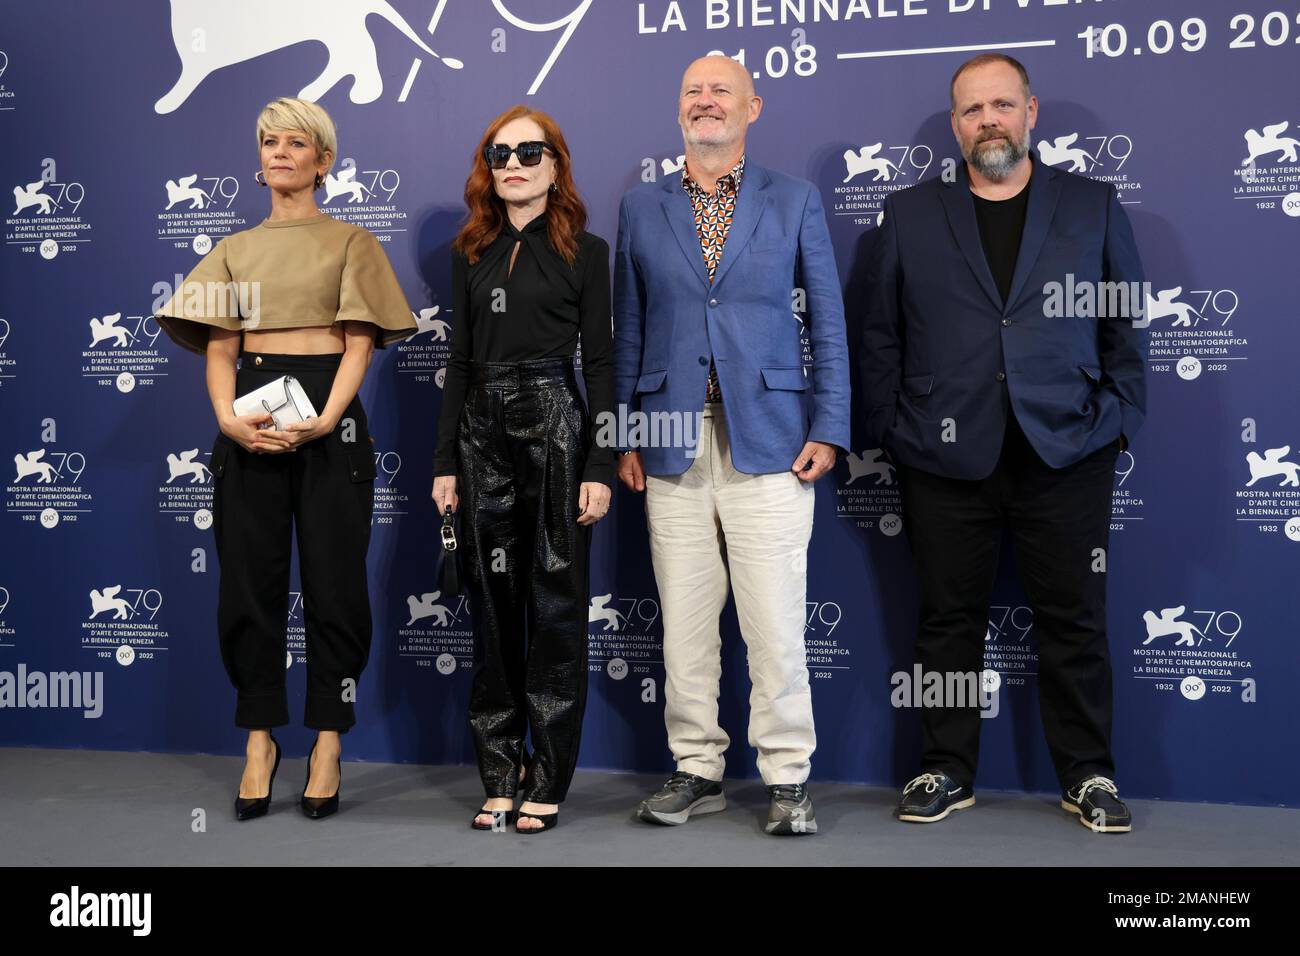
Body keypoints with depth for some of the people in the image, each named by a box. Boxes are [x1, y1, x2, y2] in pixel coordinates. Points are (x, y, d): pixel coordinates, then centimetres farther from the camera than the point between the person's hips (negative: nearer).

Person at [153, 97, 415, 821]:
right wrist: (228, 417, -11)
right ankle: (260, 742, 13)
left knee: (333, 581, -2)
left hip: (329, 414, -3)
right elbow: (218, 346, 9)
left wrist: (324, 420, -17)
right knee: (249, 580, 2)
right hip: (250, 416, 3)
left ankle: (329, 746, 8)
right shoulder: (236, 249, 17)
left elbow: (359, 345, -1)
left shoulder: (349, 241, 9)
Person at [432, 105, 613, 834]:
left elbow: (600, 362, -3)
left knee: (555, 607, 0)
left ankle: (547, 782, 9)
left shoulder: (584, 251, 2)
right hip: (483, 433, 4)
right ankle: (501, 777, 16)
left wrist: (600, 468, -11)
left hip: (555, 427, -4)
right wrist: (446, 462, 7)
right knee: (494, 607, 7)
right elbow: (461, 359, 12)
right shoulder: (471, 253, 12)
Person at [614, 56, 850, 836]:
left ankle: (788, 777, 10)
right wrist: (624, 435, 5)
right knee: (685, 624, 6)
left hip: (769, 441, -2)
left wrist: (829, 429, -3)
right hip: (672, 447, 2)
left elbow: (829, 322, 5)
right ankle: (698, 770, 19)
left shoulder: (795, 201, 6)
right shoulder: (642, 209, 11)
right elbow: (629, 330, 10)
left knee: (776, 622, -3)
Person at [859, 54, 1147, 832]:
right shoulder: (910, 215, 9)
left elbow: (1127, 323, 9)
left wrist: (1121, 419, 1)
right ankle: (947, 771, 20)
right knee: (949, 620, 7)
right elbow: (881, 335, 8)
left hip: (1067, 453, 0)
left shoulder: (1094, 206, 9)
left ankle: (1089, 775, 19)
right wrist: (892, 429, 1)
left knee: (1075, 621, 5)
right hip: (947, 457, 1)